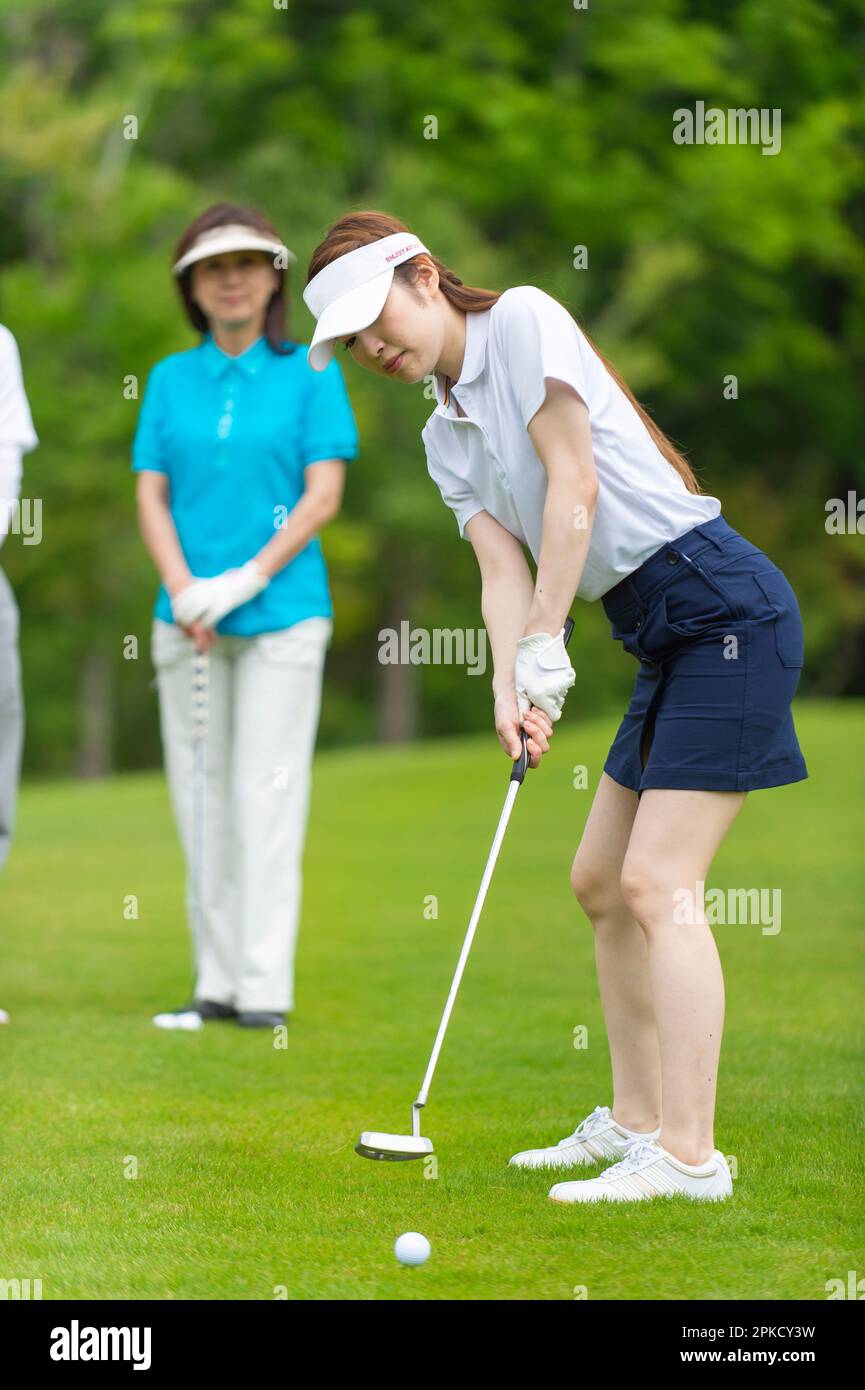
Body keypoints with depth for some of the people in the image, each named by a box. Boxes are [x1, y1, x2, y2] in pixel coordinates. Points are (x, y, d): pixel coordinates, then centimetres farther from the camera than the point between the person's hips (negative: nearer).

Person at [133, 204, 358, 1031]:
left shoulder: (310, 375, 2)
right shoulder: (170, 380, 10)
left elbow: (323, 495, -5)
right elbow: (151, 496, 5)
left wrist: (247, 578, -14)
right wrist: (182, 589, -11)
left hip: (281, 613, -3)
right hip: (186, 615, 3)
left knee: (267, 793, -7)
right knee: (199, 795, 3)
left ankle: (266, 985, -7)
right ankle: (217, 980, 8)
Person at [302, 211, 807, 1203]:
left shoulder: (523, 320, -7)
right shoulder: (446, 439, 16)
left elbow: (573, 488, -14)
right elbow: (503, 569, 3)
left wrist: (546, 647, -14)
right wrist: (509, 690, -14)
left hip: (727, 608, -9)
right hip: (662, 639, 9)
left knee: (656, 880, -15)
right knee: (599, 881, 13)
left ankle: (689, 1157, -16)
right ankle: (633, 1121, 22)